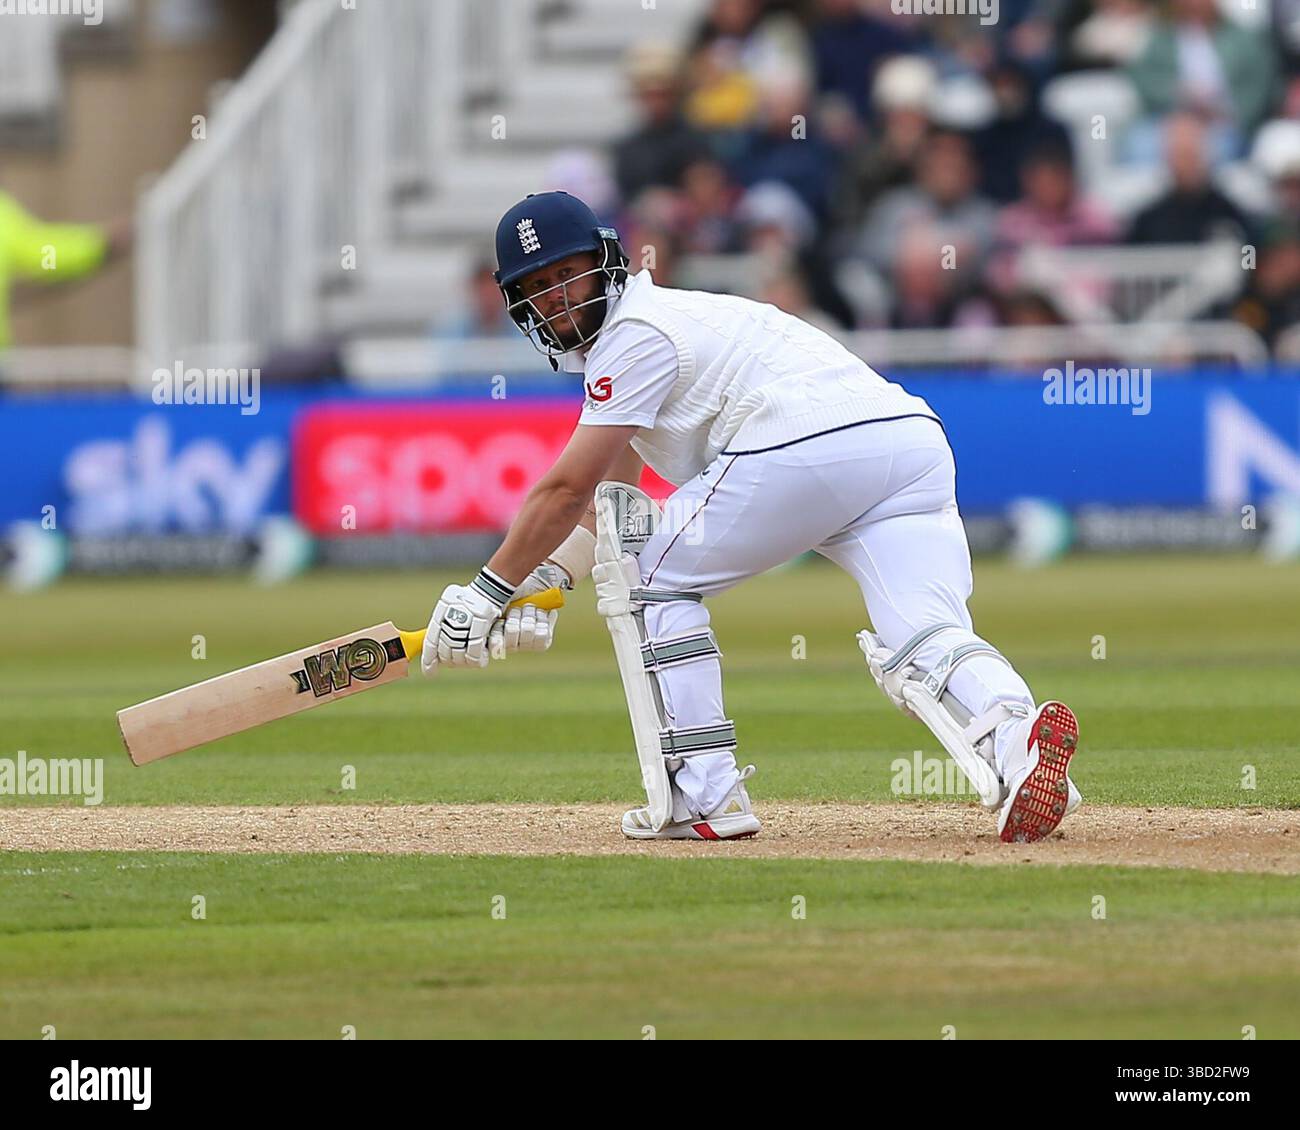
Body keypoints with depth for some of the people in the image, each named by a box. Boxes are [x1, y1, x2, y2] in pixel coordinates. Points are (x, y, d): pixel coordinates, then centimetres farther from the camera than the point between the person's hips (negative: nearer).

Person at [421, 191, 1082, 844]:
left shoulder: (637, 333, 5)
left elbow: (567, 489, 3)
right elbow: (606, 500, 35)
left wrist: (490, 592, 10)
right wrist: (540, 581, 22)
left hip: (804, 446, -9)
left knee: (652, 581, 10)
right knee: (927, 645, -6)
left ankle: (705, 798, 3)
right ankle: (1016, 738, -38)